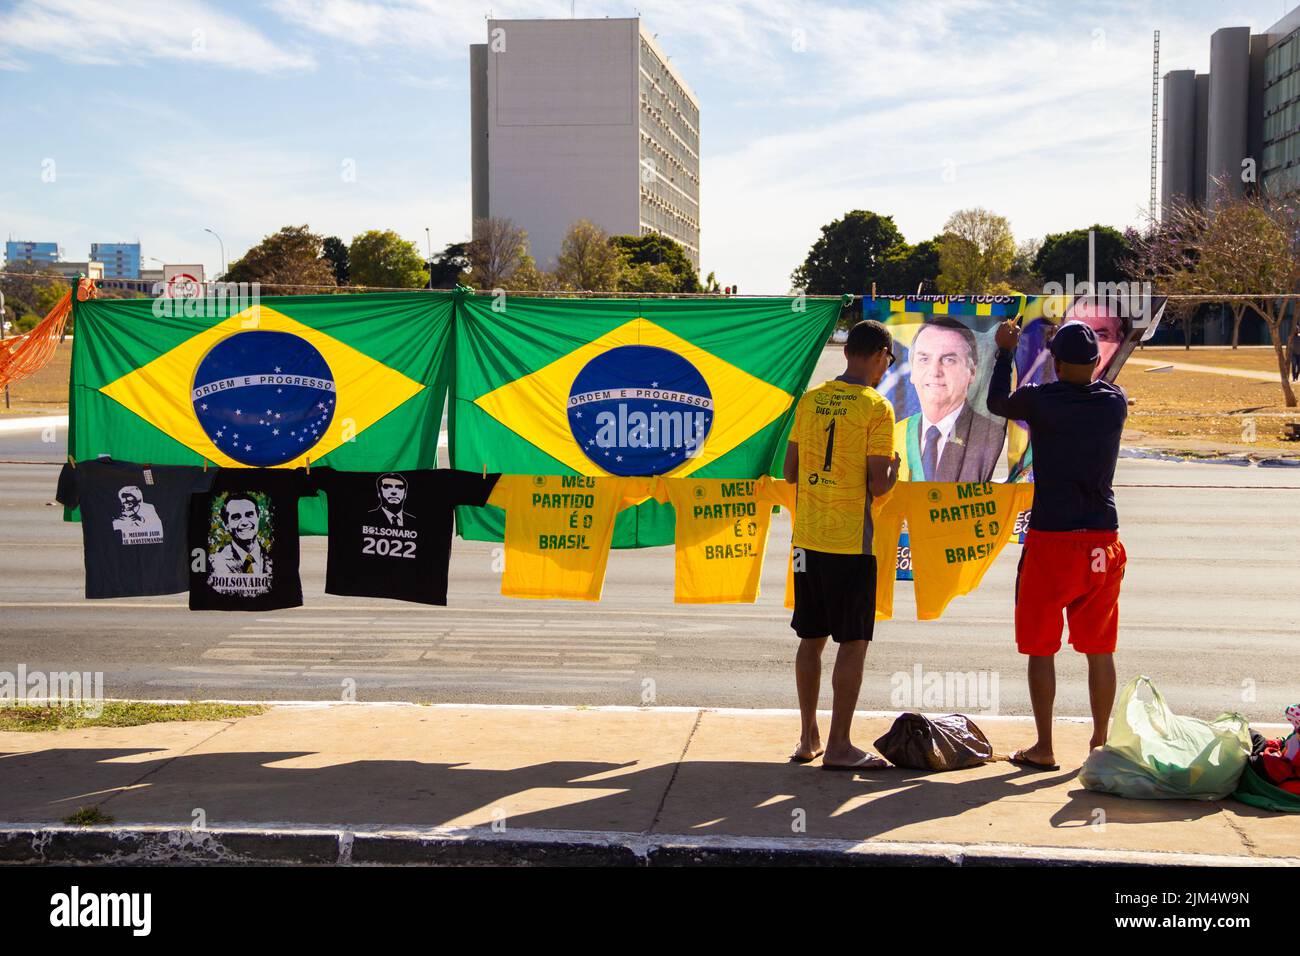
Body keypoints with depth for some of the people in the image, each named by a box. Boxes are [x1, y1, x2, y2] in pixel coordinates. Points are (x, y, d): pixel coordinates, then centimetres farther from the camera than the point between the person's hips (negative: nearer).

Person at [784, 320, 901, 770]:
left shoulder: (810, 400, 7)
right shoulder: (876, 407, -9)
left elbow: (790, 472, 10)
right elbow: (878, 485, -13)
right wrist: (895, 468, 7)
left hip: (808, 538, 6)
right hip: (851, 543, -6)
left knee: (811, 640, 13)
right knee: (853, 644, 2)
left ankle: (808, 738, 21)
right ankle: (838, 746, 4)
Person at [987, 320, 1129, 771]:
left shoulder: (1038, 400, -10)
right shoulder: (1115, 401, 0)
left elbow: (996, 402, 11)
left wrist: (1005, 351, 23)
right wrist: (1078, 348, 32)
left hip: (1050, 538, -3)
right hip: (1102, 540, 4)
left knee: (1041, 648, 6)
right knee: (1100, 649, 11)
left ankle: (1044, 748, 9)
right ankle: (1100, 743, 19)